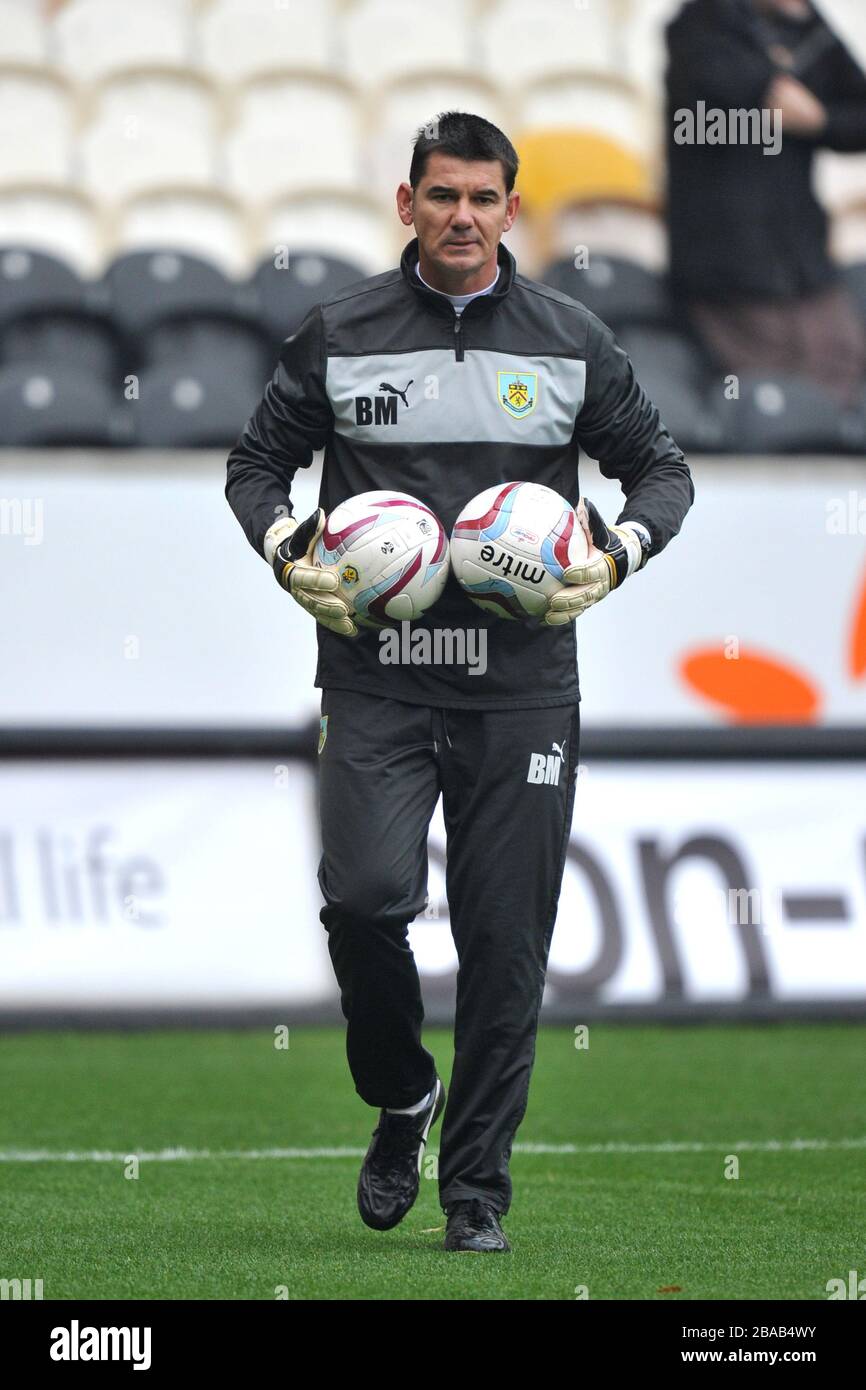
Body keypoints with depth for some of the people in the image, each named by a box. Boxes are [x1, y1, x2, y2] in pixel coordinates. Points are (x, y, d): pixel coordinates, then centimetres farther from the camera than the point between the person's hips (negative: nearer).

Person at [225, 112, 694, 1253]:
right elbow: (258, 462, 13)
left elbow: (662, 468, 14)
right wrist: (288, 548, -6)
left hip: (521, 685, 1)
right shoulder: (338, 335, 4)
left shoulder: (572, 342, 5)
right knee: (365, 896, -17)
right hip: (375, 677, -1)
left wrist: (618, 553, -6)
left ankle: (477, 1188, 11)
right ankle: (400, 1097, 11)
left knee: (505, 938, 0)